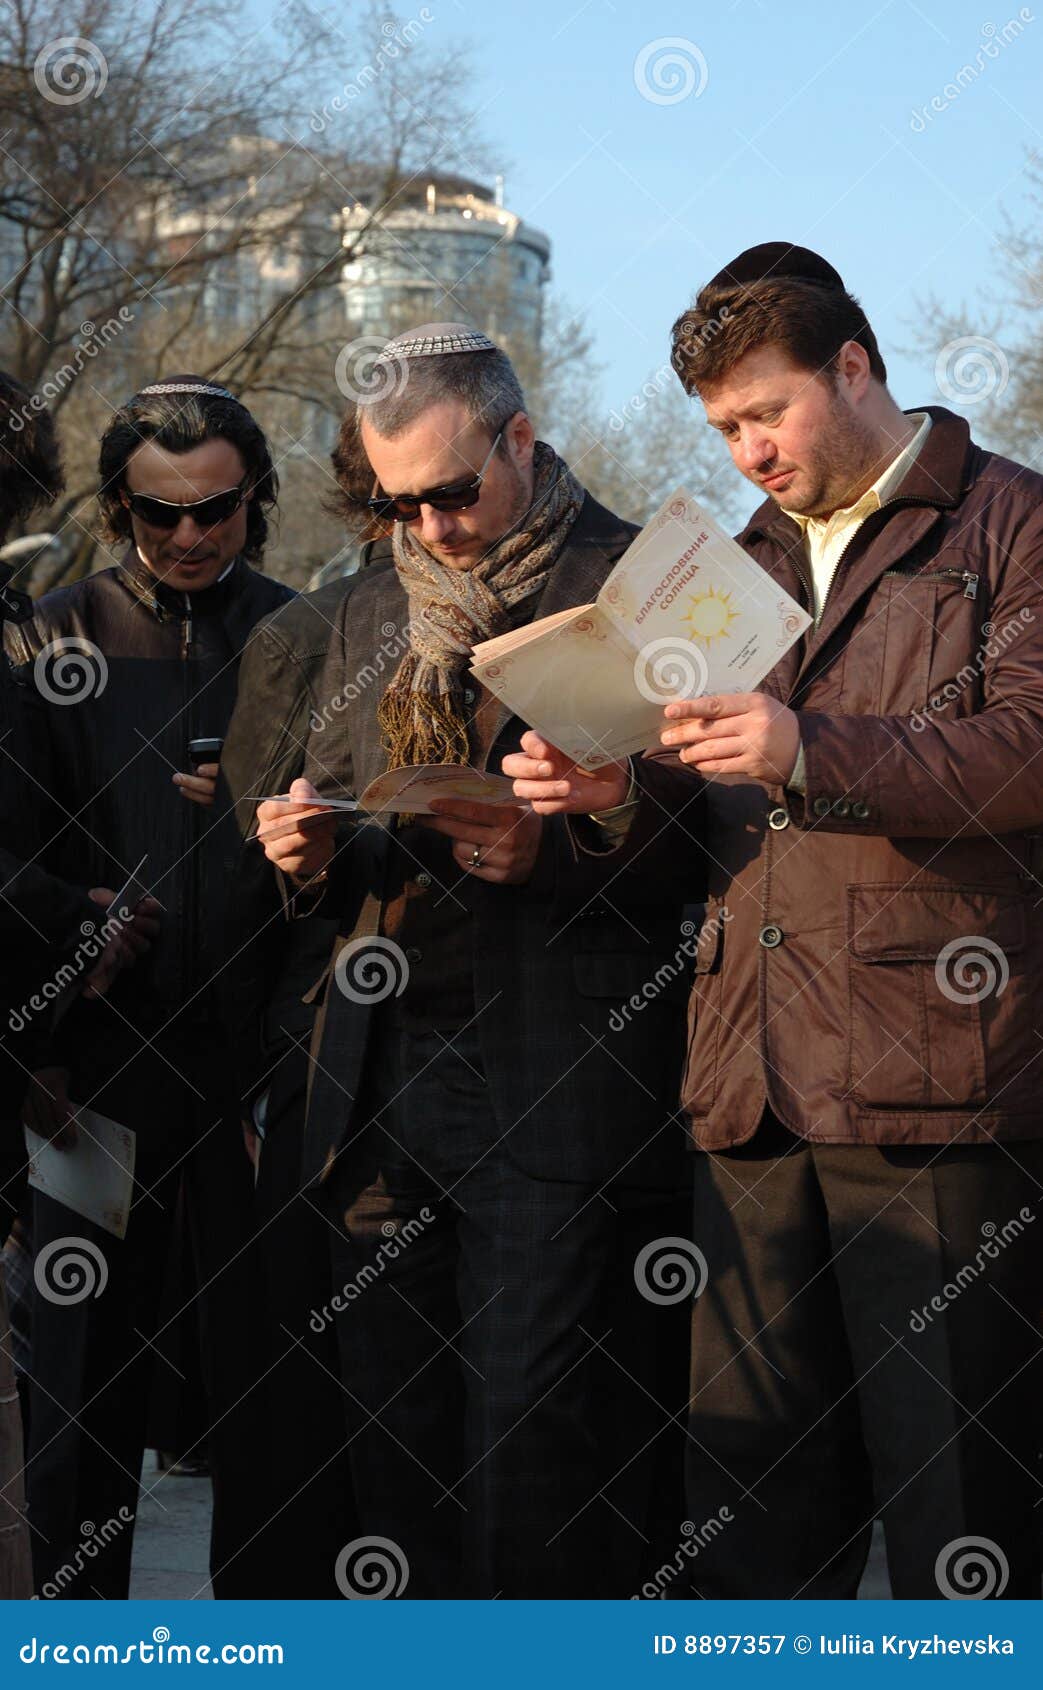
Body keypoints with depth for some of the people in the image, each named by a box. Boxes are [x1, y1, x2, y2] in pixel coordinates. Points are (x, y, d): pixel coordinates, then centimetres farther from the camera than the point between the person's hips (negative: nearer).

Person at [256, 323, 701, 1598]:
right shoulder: (372, 613, 19)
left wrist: (553, 851, -19)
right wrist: (308, 850, 3)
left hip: (567, 1064, -6)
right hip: (387, 1055, 6)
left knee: (543, 1436, -6)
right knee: (396, 1431, 8)